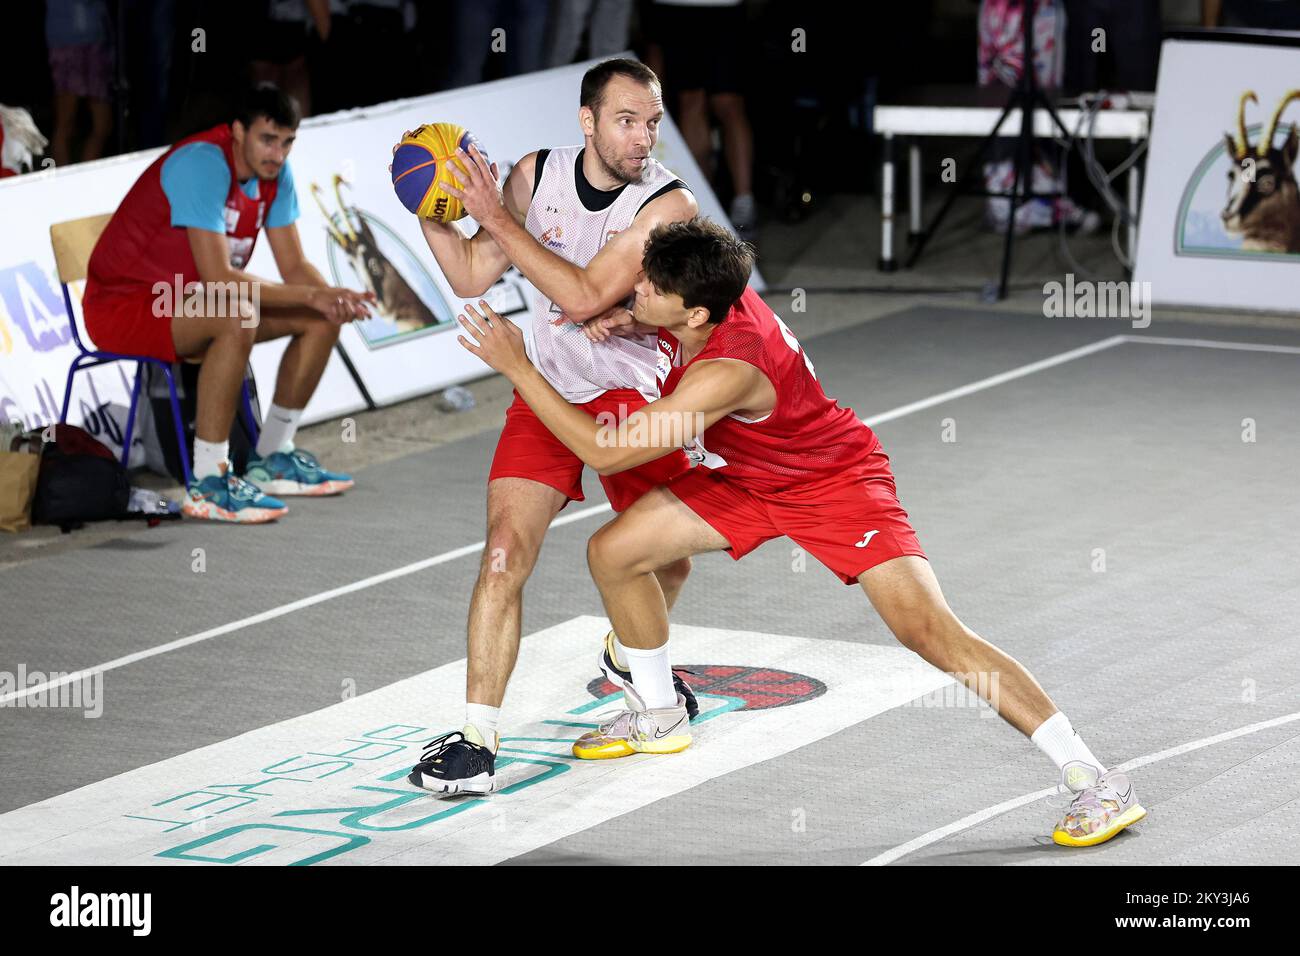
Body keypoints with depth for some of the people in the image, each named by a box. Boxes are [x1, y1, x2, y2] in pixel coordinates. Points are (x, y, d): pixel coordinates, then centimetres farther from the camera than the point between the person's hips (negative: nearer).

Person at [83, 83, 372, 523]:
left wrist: (333, 298, -22)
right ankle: (208, 484, -33)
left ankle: (272, 458, 12)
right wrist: (311, 295, -34)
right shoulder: (204, 165, -27)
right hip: (123, 306, -9)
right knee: (239, 318, -37)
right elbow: (218, 278, -34)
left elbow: (294, 267, 0)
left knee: (322, 318, 2)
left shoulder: (274, 174, 0)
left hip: (190, 301, 9)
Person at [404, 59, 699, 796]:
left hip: (632, 393, -1)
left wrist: (497, 217, -28)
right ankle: (478, 740, -18)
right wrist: (431, 213, -15)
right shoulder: (537, 176, -6)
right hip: (546, 393, 1)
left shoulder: (669, 203, -19)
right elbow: (472, 277, 2)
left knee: (670, 557, 13)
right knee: (507, 552, -17)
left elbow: (584, 296, -28)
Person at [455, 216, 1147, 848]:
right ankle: (658, 716, 27)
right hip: (745, 479, 9)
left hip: (836, 481, -9)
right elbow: (645, 314, 12)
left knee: (932, 632, -22)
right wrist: (624, 322, -10)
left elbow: (605, 452, -36)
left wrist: (516, 365, -32)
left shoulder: (726, 371, -40)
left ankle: (1095, 782, -20)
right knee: (612, 552, 3)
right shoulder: (706, 288, -18)